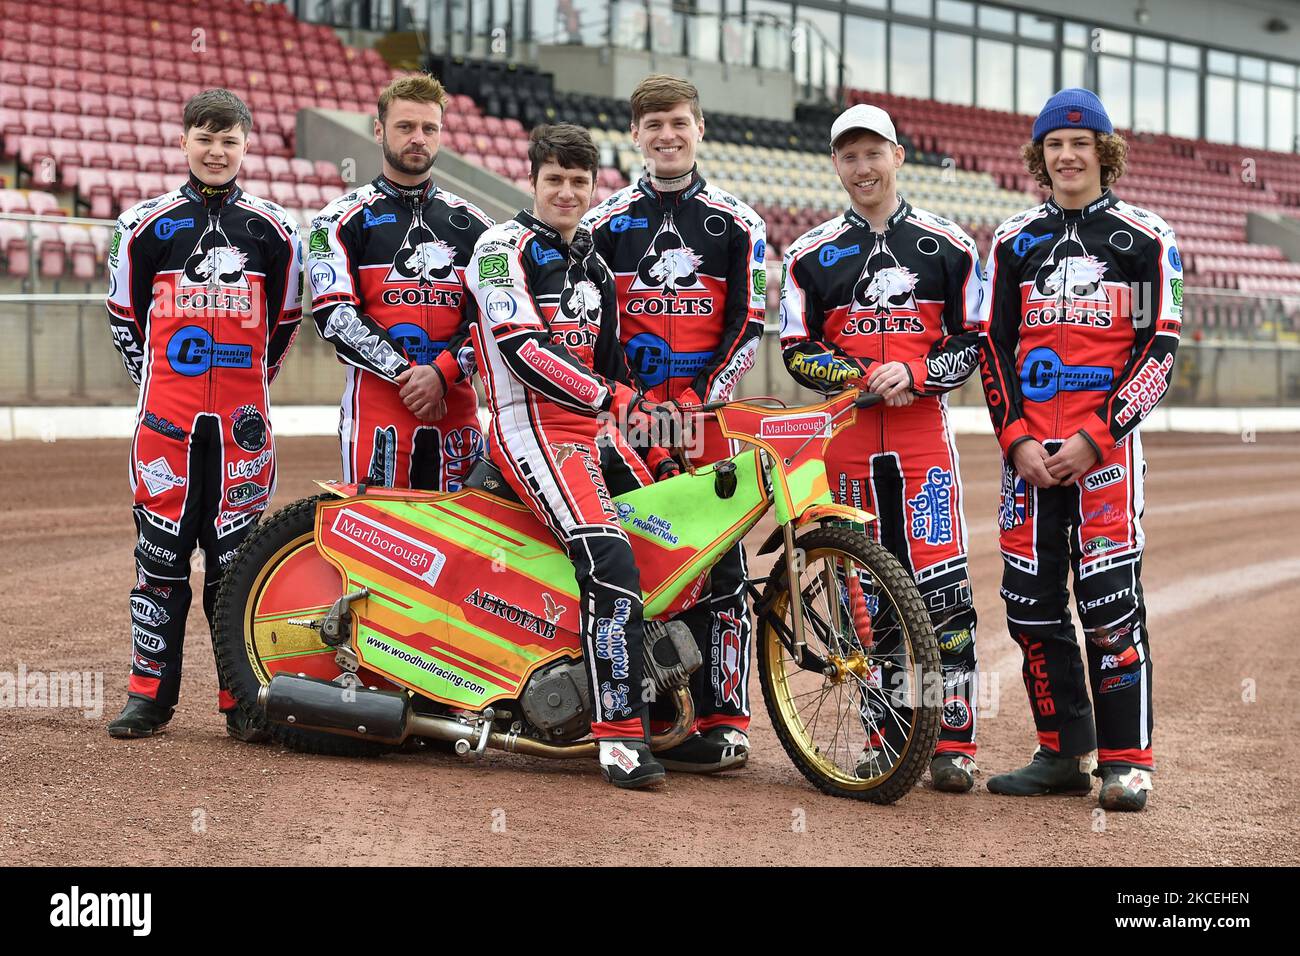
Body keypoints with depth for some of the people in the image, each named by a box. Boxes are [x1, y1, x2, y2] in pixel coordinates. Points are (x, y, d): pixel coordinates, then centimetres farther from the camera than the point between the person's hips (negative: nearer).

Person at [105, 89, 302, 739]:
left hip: (241, 417, 1)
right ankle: (150, 693, 8)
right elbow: (123, 313, 13)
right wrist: (154, 378, 11)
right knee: (161, 551, 1)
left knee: (236, 554, 2)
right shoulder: (147, 222, 5)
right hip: (166, 414, 0)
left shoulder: (272, 228, 8)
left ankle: (243, 696, 7)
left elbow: (285, 319, 18)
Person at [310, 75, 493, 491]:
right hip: (376, 404, -3)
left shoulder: (472, 223, 16)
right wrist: (405, 374, -13)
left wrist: (442, 372, -10)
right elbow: (333, 313, -5)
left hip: (455, 405, 3)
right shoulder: (343, 218, 6)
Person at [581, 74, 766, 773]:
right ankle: (646, 714, 7)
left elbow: (748, 321, 5)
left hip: (708, 412, -1)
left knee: (717, 565, -6)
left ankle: (723, 721, -4)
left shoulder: (736, 222, 9)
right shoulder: (605, 221, 12)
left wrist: (706, 401, -7)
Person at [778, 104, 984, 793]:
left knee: (943, 589, -9)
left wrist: (914, 374, -11)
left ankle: (952, 743, -6)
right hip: (846, 434, 2)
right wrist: (862, 377, -10)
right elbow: (796, 350, 7)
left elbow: (975, 341, 7)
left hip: (924, 431, -2)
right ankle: (883, 737, 13)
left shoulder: (948, 246, 8)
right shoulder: (810, 255, 10)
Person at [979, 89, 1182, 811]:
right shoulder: (1015, 240, 13)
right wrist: (1017, 441, -2)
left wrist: (1094, 438, -11)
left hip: (1106, 446, -4)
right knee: (1030, 603, 3)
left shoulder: (1146, 238, 3)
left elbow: (1160, 351, -2)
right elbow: (994, 347, 12)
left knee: (1111, 600, -10)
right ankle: (1064, 753, 14)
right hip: (1029, 449, 4)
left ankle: (1126, 761, -2)